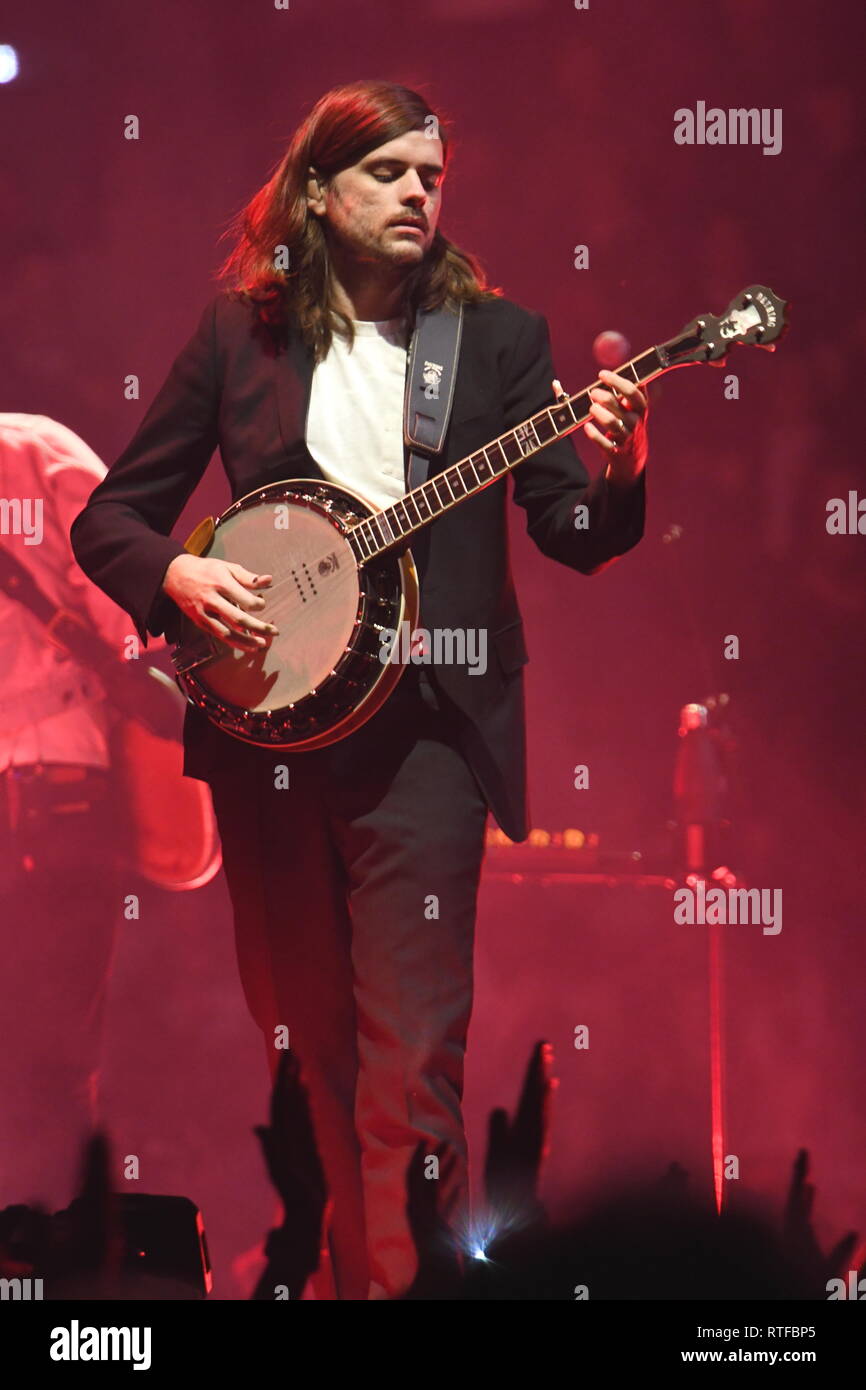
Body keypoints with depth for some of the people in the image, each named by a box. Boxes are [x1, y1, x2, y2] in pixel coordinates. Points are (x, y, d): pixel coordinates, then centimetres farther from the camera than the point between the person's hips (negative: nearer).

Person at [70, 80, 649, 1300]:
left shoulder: (499, 337, 4)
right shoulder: (241, 332, 7)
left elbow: (572, 536, -2)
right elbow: (110, 514, 9)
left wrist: (614, 475, -23)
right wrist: (178, 577, -12)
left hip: (421, 729, -2)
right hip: (262, 727, 3)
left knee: (412, 1062, -10)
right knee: (304, 1046, 12)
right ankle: (342, 1268, 28)